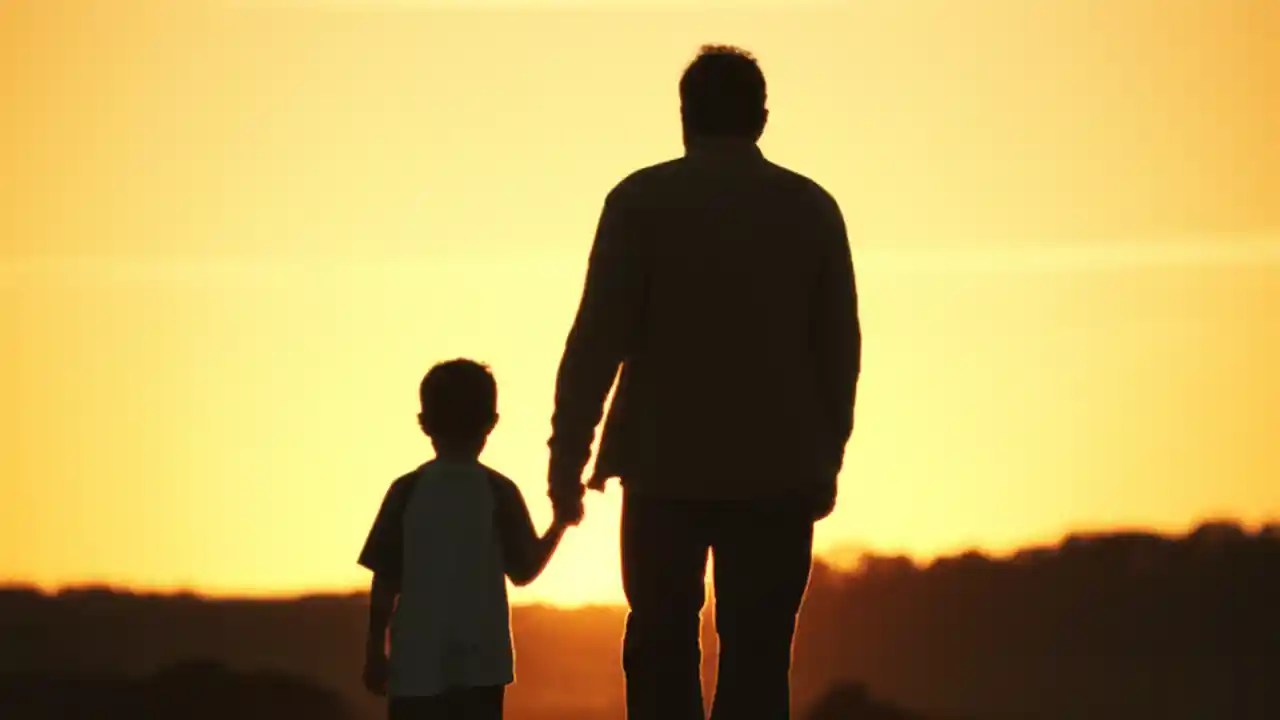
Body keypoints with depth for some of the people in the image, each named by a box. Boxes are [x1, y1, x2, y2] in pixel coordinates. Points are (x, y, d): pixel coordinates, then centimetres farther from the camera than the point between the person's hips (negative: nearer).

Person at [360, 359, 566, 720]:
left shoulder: (406, 491, -1)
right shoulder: (499, 492, -2)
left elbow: (385, 580, 0)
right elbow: (524, 570, 3)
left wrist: (375, 650, 7)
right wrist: (561, 522, 18)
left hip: (416, 662, 0)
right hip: (479, 662, 0)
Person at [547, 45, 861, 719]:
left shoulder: (642, 201, -2)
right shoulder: (812, 208, 5)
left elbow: (599, 337, -5)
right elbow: (840, 346, 7)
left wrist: (568, 454, -1)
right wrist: (825, 459, 15)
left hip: (668, 467, -1)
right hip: (778, 472, 1)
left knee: (662, 650, 11)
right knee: (756, 661, 2)